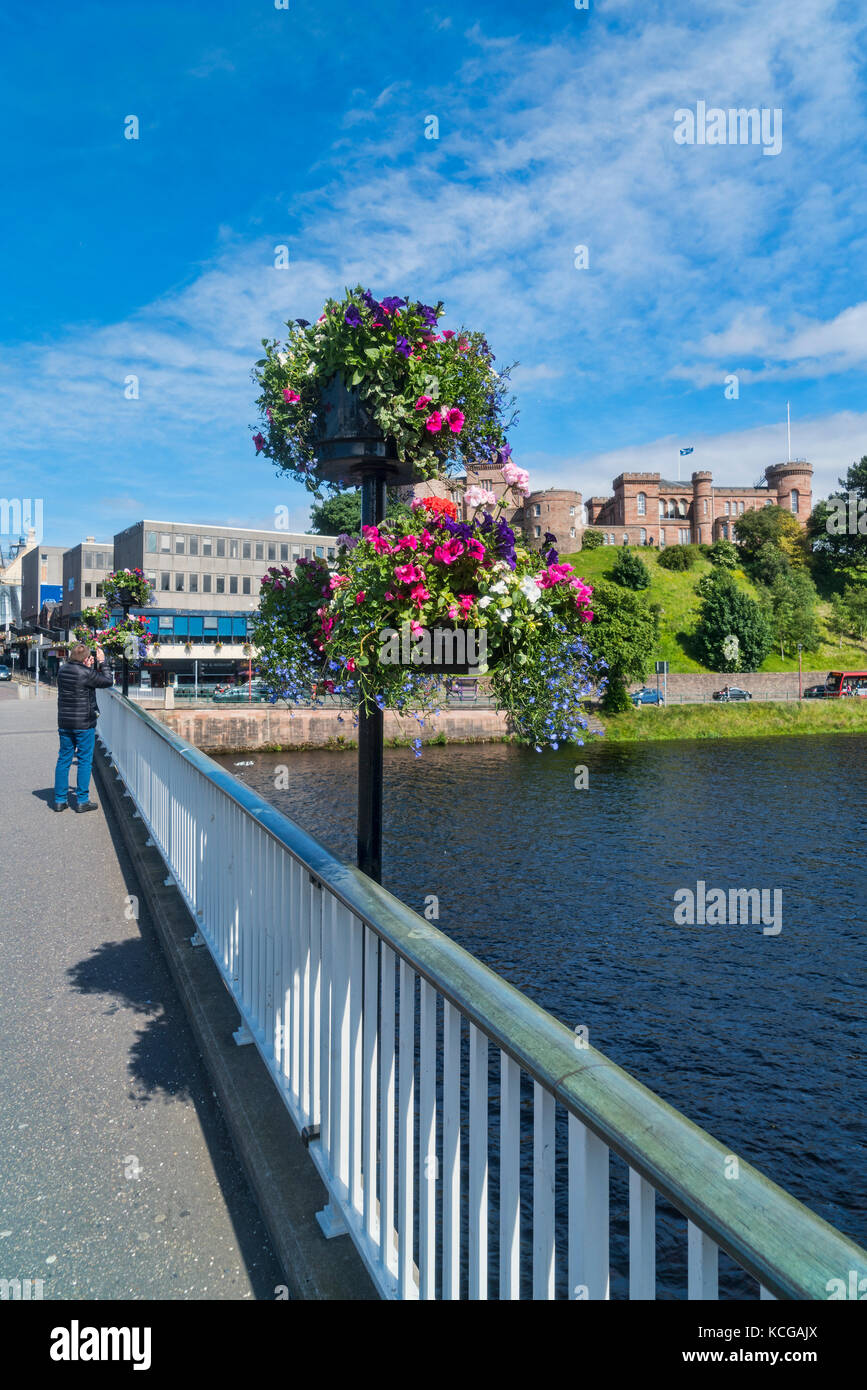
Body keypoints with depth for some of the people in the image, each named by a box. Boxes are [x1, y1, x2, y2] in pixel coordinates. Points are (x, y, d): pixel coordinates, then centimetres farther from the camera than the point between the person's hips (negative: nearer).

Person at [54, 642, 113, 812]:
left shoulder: (62, 670, 4)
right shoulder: (85, 673, -16)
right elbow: (107, 681, -4)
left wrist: (91, 667, 10)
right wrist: (101, 662, 4)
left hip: (64, 723, 6)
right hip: (84, 724, -6)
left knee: (63, 760, 12)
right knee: (85, 761, 4)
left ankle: (60, 799, 16)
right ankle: (82, 800, 7)